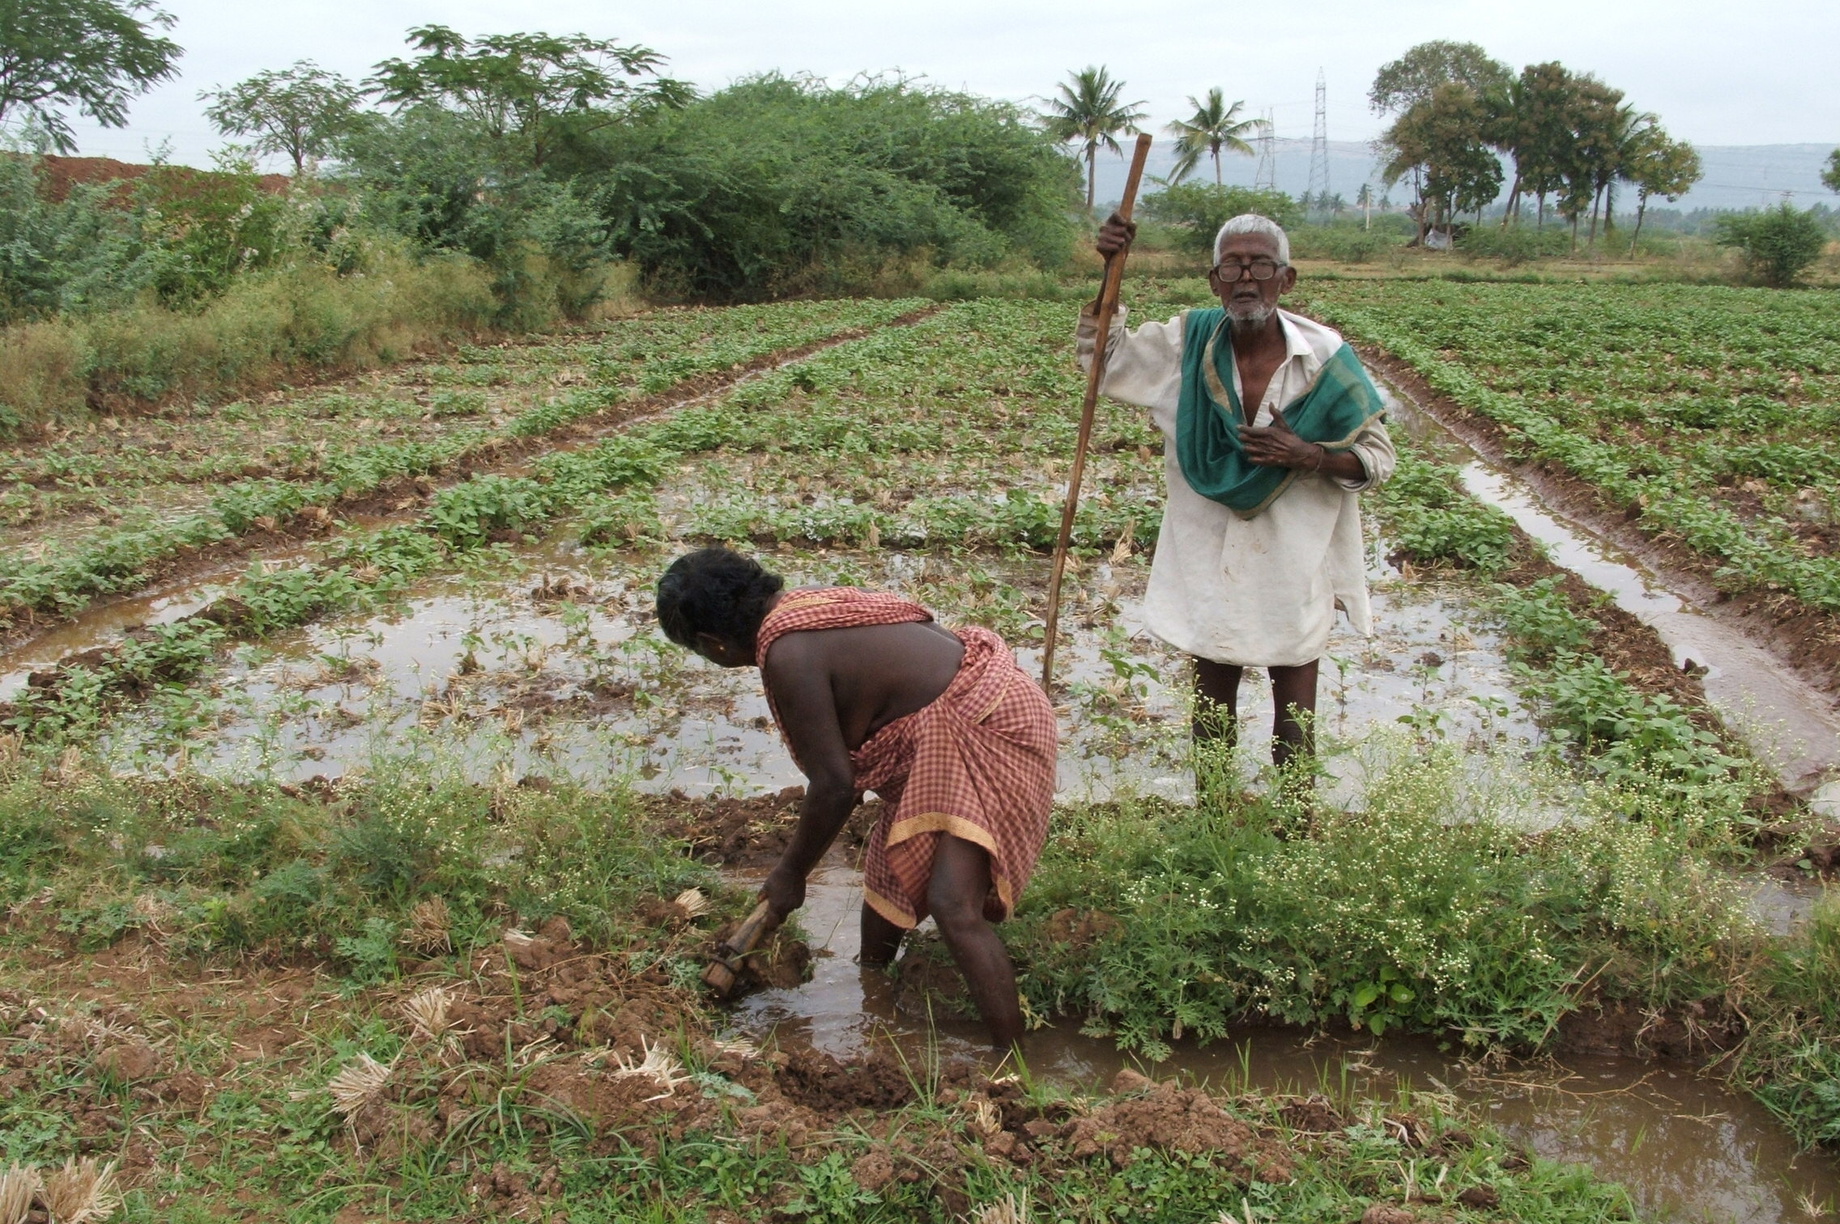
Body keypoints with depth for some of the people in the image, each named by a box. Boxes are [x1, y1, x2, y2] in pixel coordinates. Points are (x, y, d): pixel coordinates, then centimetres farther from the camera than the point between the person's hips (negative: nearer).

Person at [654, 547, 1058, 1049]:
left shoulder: (788, 656, -22)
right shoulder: (806, 602, 5)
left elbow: (834, 785, -20)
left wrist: (790, 874, -5)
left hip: (982, 727, -11)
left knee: (954, 906, -19)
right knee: (888, 866, 23)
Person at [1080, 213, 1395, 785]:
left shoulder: (1323, 356, -12)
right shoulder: (1188, 342, -7)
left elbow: (1377, 458, -5)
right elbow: (1103, 355, 5)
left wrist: (1308, 455, -24)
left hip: (1294, 563, -2)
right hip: (1209, 558, 2)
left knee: (1295, 704, 9)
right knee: (1212, 695, 16)